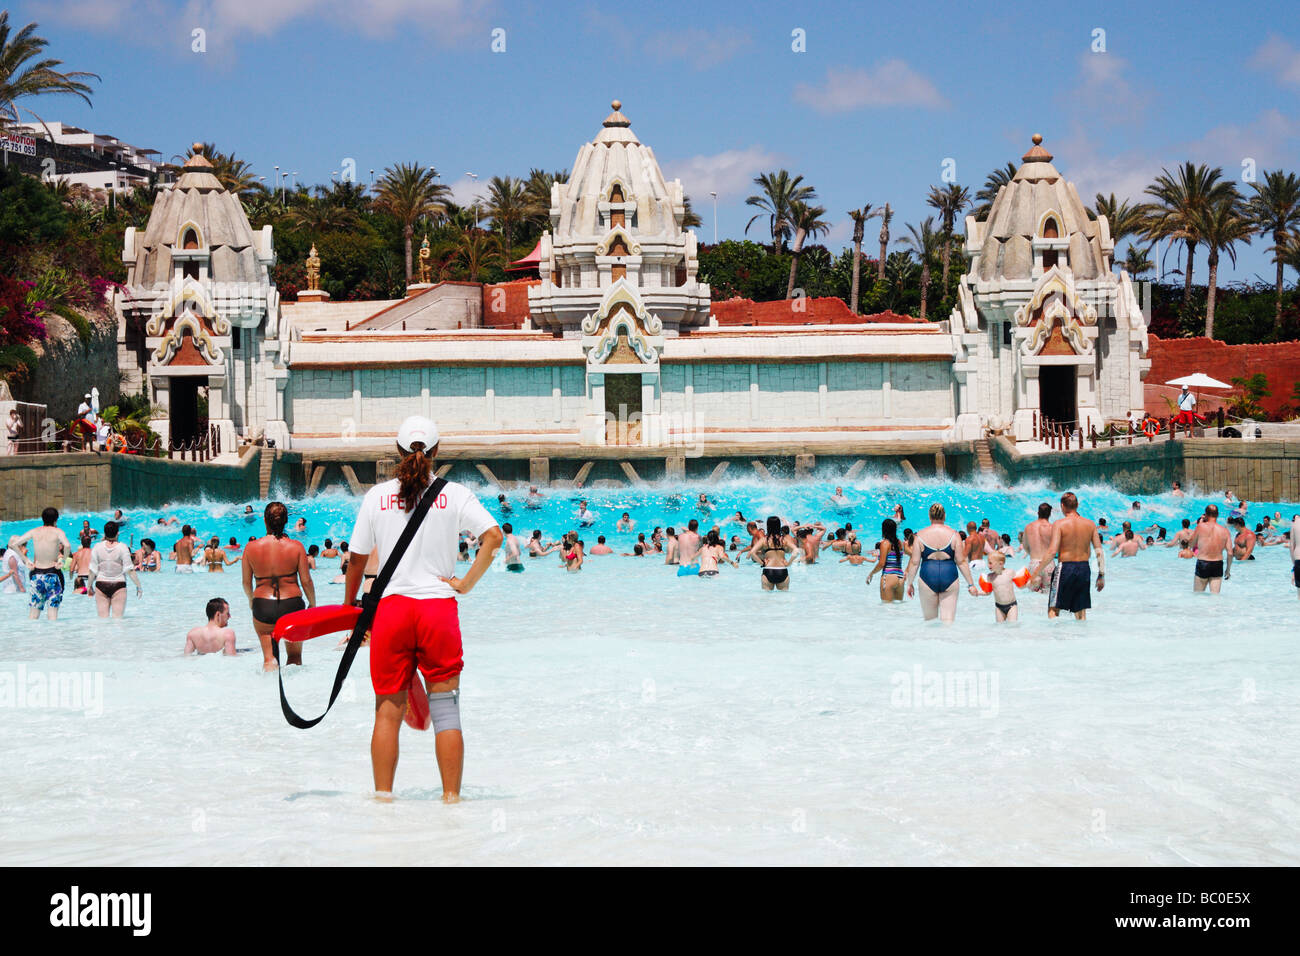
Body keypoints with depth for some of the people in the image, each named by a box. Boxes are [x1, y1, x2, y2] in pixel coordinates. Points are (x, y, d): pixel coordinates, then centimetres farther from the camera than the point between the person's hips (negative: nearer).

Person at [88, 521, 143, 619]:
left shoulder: (97, 547, -2)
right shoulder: (122, 547, -8)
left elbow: (92, 570, 0)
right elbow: (129, 570, -9)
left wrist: (90, 586, 14)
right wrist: (138, 586, 0)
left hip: (101, 585, 2)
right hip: (118, 585, -2)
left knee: (103, 618, 5)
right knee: (118, 618, 1)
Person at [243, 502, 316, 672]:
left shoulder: (251, 547, -3)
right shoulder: (296, 547, -6)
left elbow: (246, 583, 5)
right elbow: (306, 581, -4)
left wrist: (251, 600, 25)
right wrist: (312, 604, 14)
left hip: (263, 606, 0)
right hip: (292, 604, 0)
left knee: (269, 657, 4)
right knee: (295, 655, 17)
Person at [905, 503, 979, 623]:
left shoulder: (920, 535, 0)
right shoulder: (953, 535, 1)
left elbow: (914, 562, 1)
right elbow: (961, 562, 1)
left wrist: (910, 583, 12)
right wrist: (971, 584, 7)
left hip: (928, 578, 0)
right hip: (949, 578, 0)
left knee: (930, 621, 12)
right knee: (948, 621, 0)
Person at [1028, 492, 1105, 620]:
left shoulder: (1059, 524, -9)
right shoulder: (1090, 524, 4)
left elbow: (1052, 552, -16)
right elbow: (1100, 551, 3)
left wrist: (1036, 573, -11)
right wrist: (1101, 576, 11)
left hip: (1065, 567, -4)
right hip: (1084, 568, 4)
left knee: (1053, 610, 3)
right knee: (1081, 613, 12)